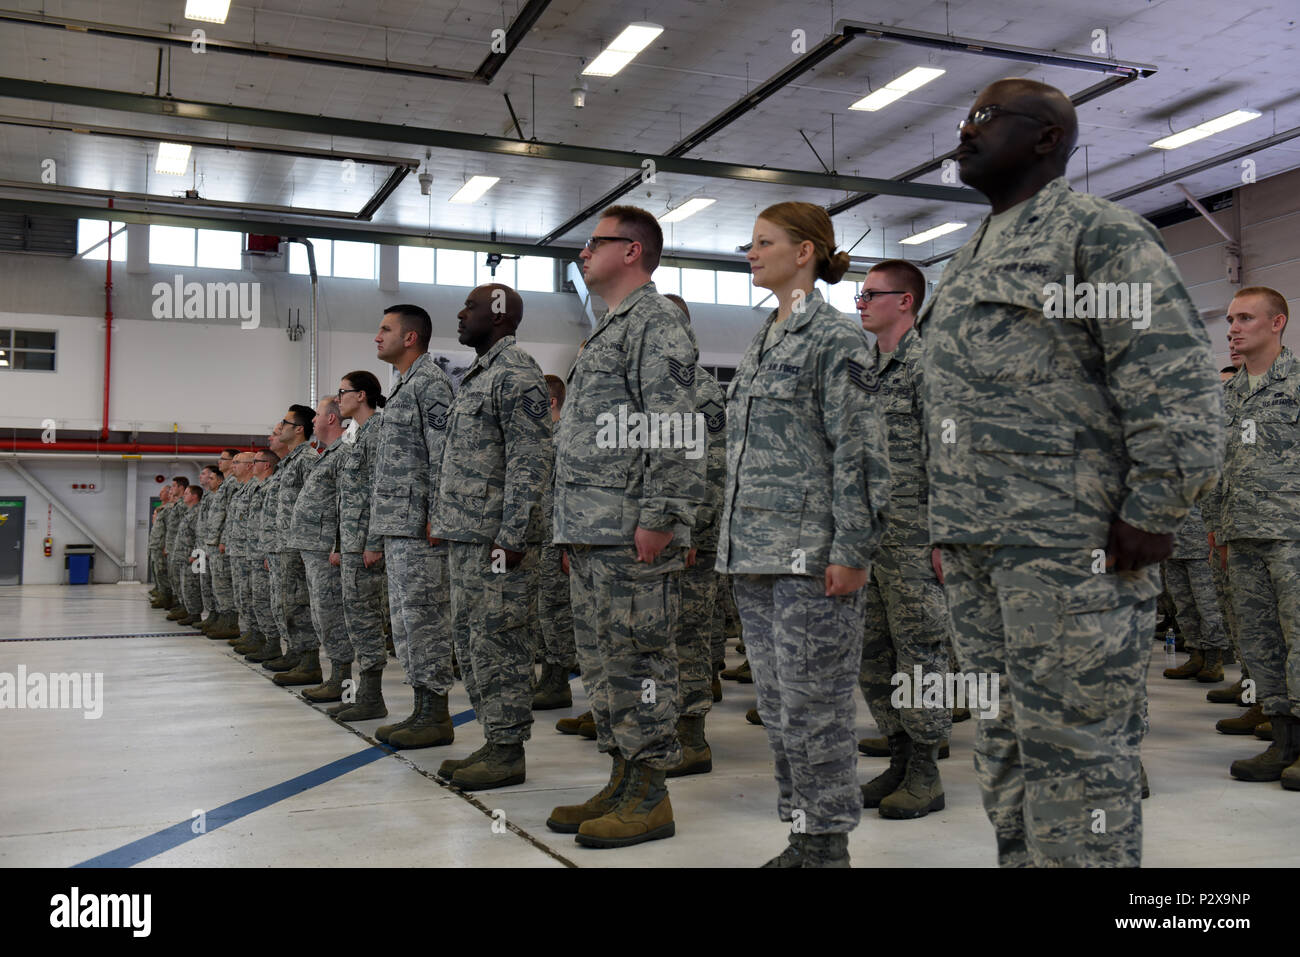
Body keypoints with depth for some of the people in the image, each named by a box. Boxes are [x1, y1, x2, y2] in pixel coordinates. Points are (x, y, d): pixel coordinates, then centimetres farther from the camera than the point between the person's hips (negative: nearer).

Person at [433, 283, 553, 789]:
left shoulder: (517, 374, -10)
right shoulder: (475, 376, 20)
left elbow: (532, 461, -18)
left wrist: (511, 537, -22)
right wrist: (440, 516, 19)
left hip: (496, 538, -10)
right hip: (463, 537, 10)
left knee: (498, 642, -5)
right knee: (470, 639, 13)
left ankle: (508, 751, 4)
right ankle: (493, 741, 21)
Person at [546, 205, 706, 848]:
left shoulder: (656, 322, -6)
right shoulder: (606, 332, 25)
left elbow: (675, 429, -16)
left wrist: (657, 517, -22)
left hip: (630, 533, -10)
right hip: (589, 533, 10)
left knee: (637, 659, -4)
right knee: (600, 660, 13)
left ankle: (649, 796, 4)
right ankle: (621, 781, 22)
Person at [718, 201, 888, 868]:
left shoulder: (835, 338, -6)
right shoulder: (761, 343, 18)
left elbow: (858, 451, -12)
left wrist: (851, 552, -17)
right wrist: (733, 544, 17)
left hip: (809, 556, -8)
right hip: (754, 557, 8)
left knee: (813, 705, -2)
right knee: (777, 705, 13)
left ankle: (828, 843, 12)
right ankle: (800, 835, 24)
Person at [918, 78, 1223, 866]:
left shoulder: (1099, 233, -3)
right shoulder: (969, 262, 22)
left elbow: (1178, 380, -12)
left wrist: (1152, 517, -15)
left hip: (1070, 543, -8)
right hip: (975, 547, 8)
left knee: (1074, 749, -3)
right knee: (1002, 742, 14)